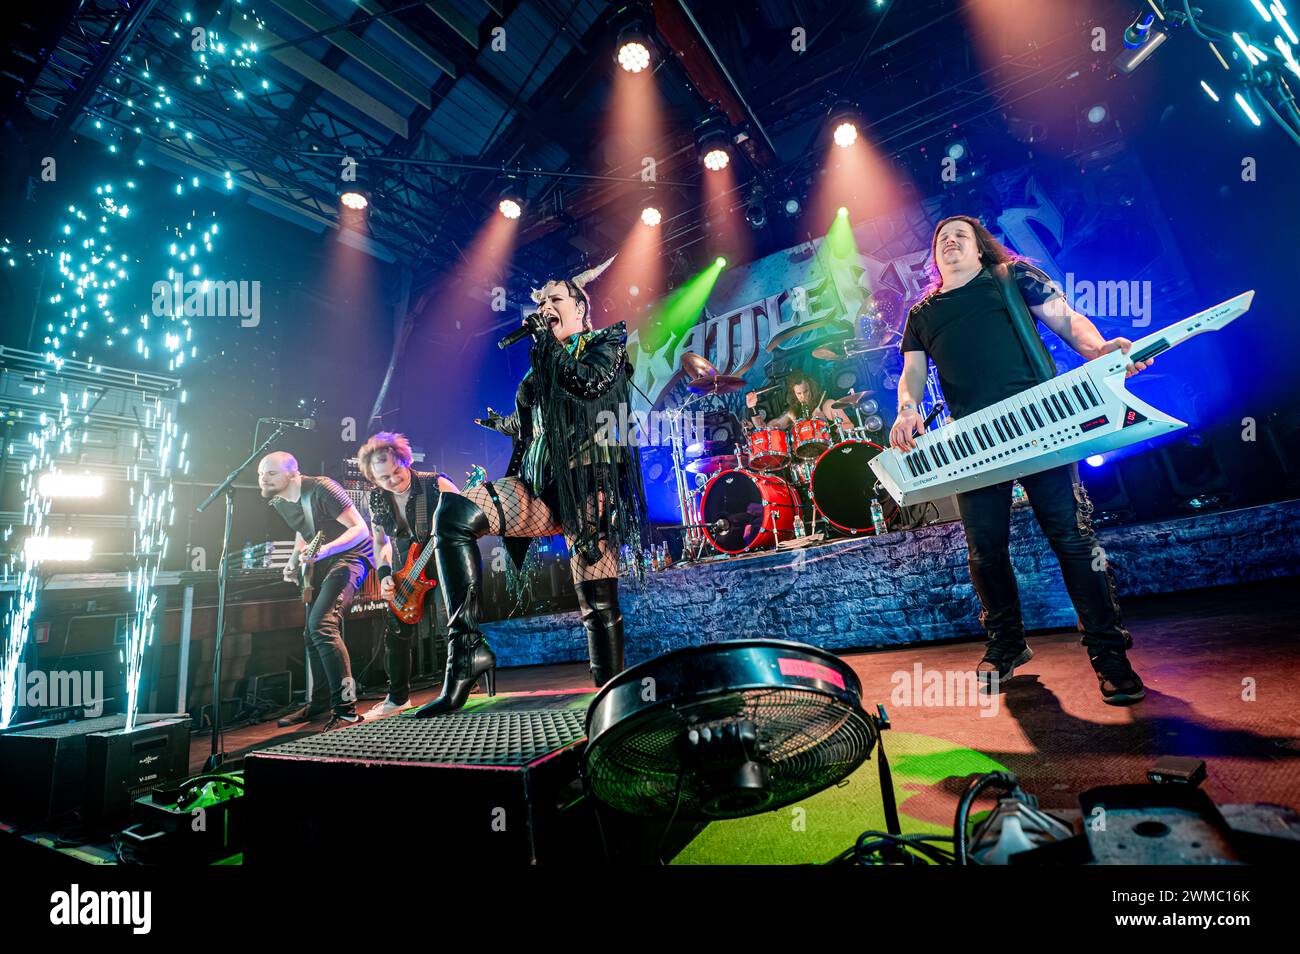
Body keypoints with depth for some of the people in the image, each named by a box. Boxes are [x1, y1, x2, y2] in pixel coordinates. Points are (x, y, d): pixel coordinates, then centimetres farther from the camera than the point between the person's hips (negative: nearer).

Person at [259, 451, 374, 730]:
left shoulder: (321, 489, -23)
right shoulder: (278, 502, 4)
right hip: (320, 562, 10)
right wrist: (294, 559, 8)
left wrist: (324, 550, -38)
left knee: (321, 624, -25)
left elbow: (360, 529, -25)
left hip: (351, 554, -10)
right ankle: (319, 702, 30)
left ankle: (346, 709, -20)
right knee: (311, 633, 12)